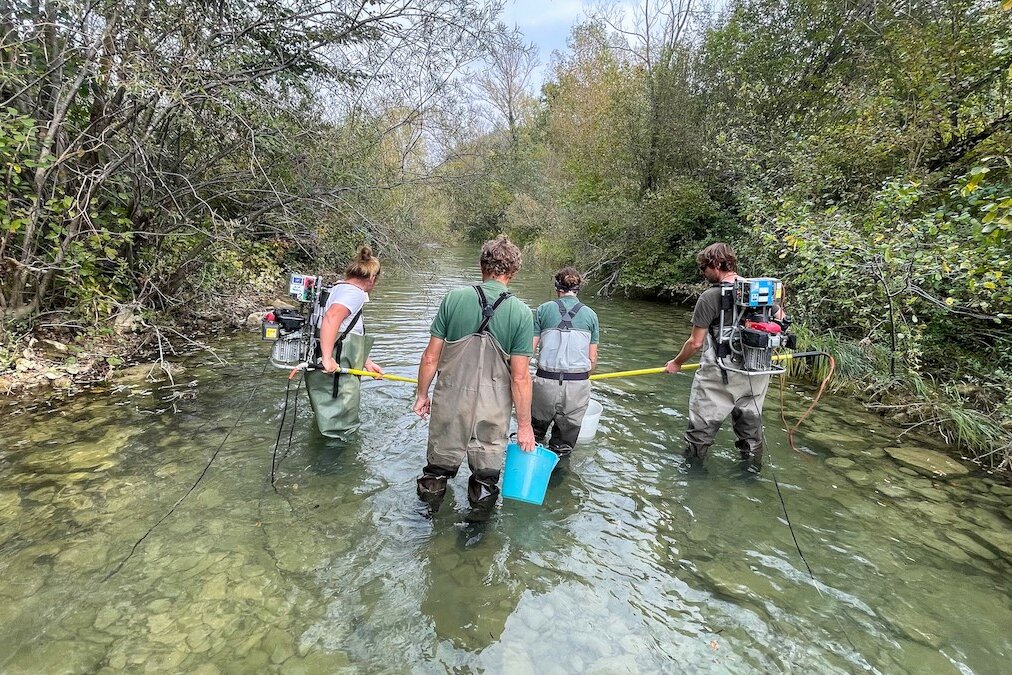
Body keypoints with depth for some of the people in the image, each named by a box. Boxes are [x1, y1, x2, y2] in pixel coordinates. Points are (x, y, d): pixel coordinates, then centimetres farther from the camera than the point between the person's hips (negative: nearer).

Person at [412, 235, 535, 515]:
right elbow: (520, 377, -10)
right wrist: (524, 425, -1)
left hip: (449, 402, 1)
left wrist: (422, 394, 11)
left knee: (437, 470, 21)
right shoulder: (521, 313, -9)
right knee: (486, 476, 19)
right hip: (493, 409, -1)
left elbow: (430, 358, -4)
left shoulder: (454, 298, -7)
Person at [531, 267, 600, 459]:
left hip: (545, 380, -1)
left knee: (537, 430, 22)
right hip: (578, 384, 1)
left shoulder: (544, 309, 3)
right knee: (566, 437, 17)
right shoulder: (590, 314, 7)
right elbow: (592, 358, 7)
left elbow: (530, 348, -1)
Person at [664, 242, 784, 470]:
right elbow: (780, 318, 16)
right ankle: (753, 467, 35)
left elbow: (696, 342, -13)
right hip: (757, 373, 6)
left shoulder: (710, 296, -15)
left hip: (720, 376, -6)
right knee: (751, 424, 21)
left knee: (702, 427, 9)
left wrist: (676, 363, 3)